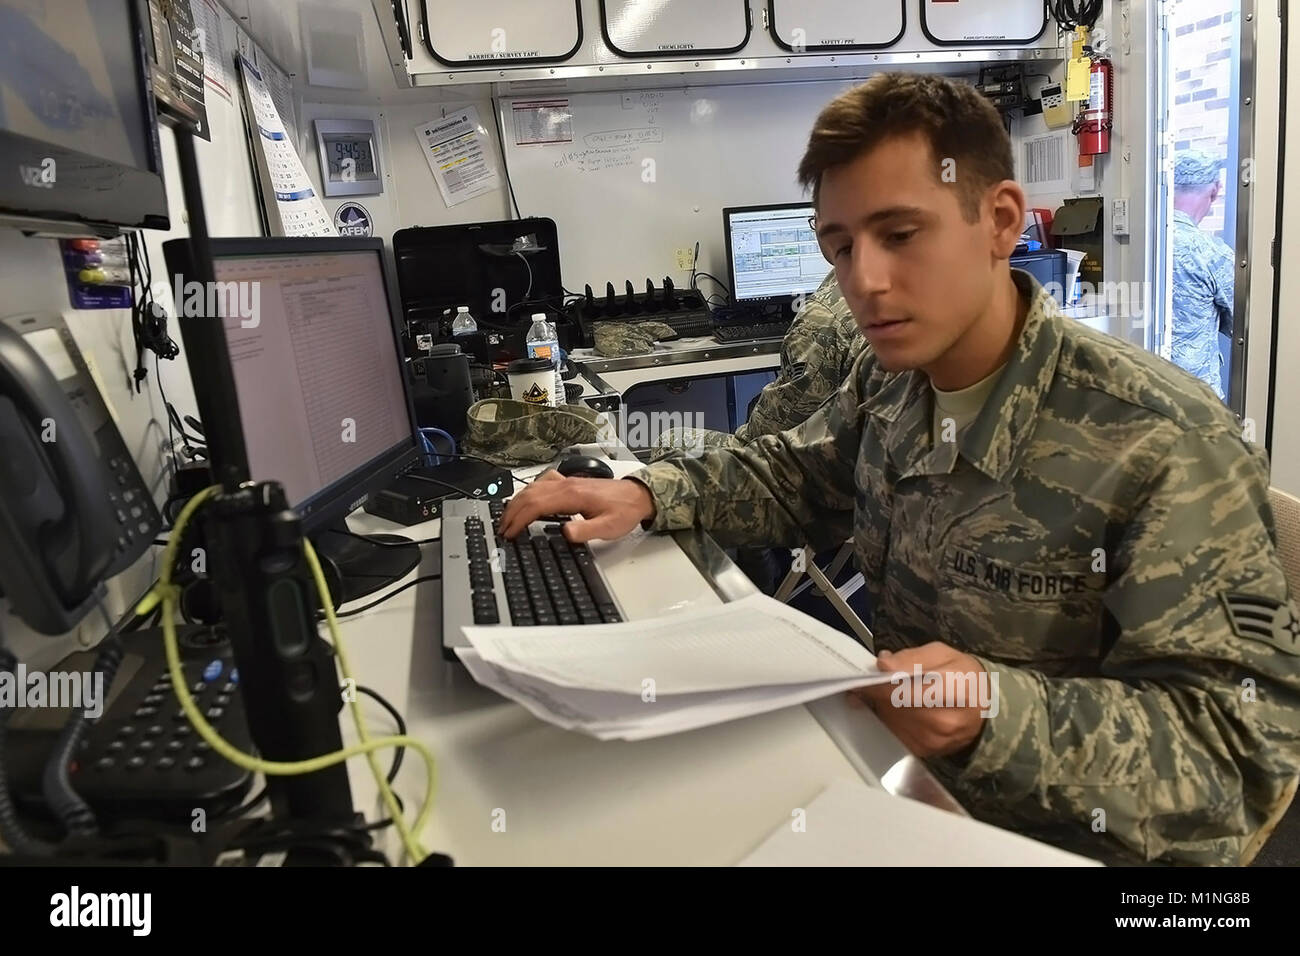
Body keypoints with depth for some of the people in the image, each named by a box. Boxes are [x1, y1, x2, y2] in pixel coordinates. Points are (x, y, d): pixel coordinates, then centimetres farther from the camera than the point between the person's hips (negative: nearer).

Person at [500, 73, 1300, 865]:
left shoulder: (1165, 447, -24)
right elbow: (796, 477, 13)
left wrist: (1003, 715, -37)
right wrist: (646, 496, -4)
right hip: (902, 772, 6)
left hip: (1063, 839, -5)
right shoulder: (890, 379, -3)